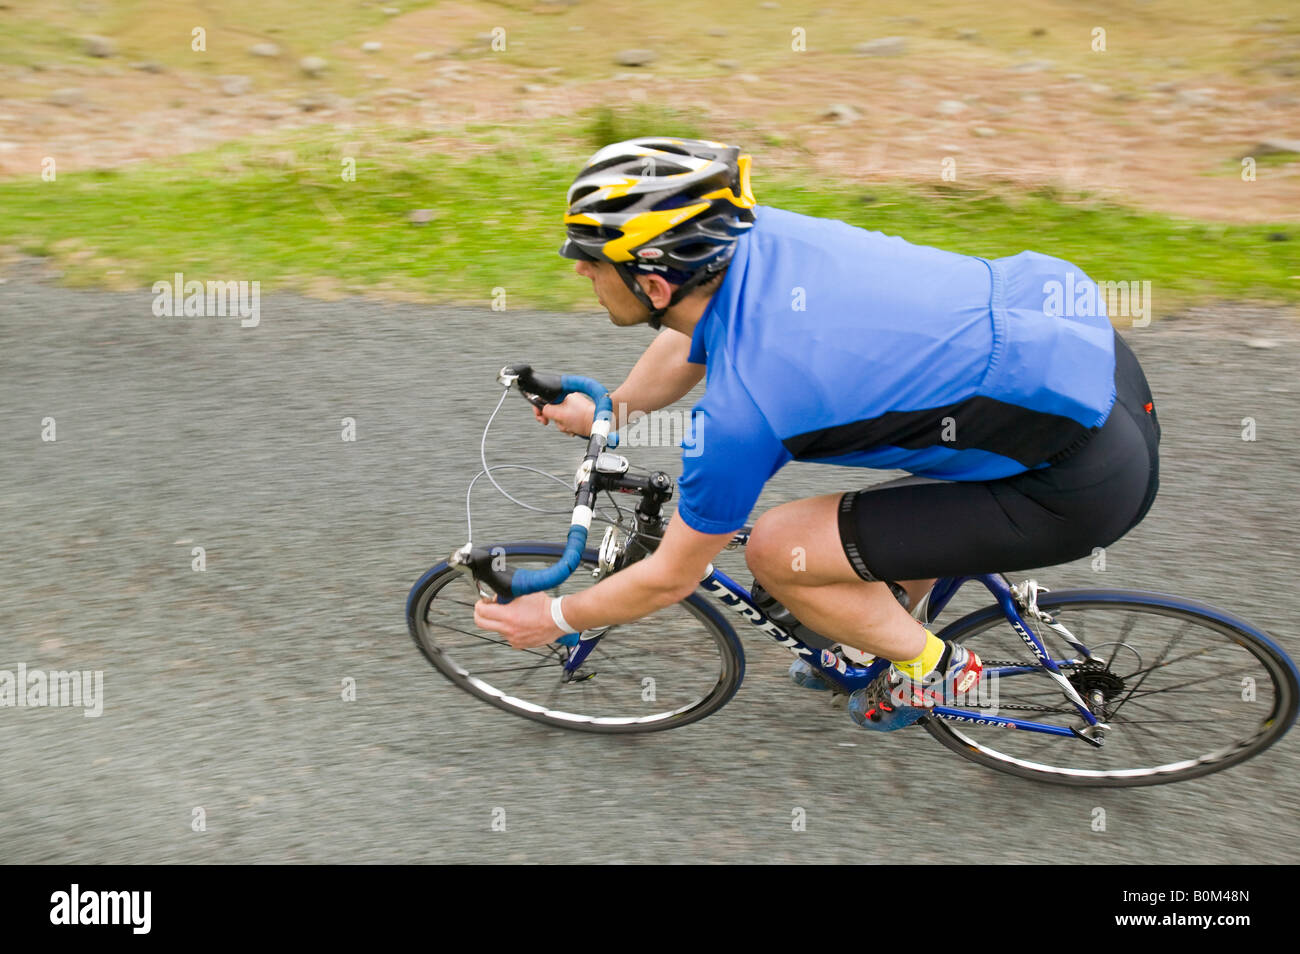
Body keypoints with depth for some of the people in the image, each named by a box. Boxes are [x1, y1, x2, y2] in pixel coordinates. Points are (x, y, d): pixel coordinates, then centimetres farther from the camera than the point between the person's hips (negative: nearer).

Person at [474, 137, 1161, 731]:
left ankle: (930, 668, 20)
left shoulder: (741, 410, -23)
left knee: (776, 551, -7)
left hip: (1092, 477, -8)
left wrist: (555, 618, 8)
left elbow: (672, 578, -7)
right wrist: (609, 411, 25)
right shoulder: (755, 233, -3)